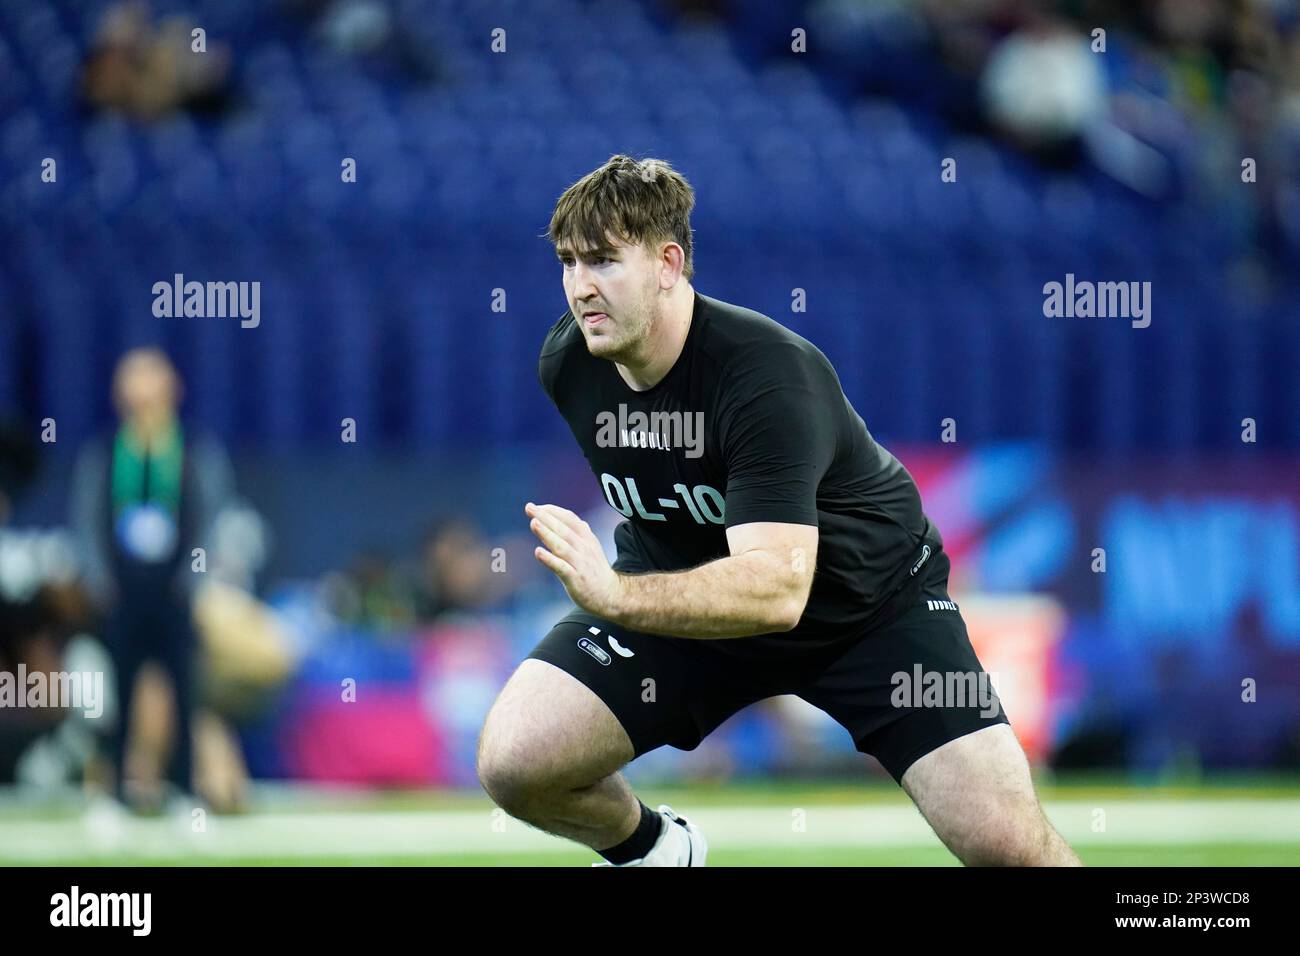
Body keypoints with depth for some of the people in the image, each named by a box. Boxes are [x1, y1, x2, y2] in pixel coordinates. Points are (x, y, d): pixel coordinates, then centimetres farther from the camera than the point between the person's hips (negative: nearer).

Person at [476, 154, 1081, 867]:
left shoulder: (768, 373, -32)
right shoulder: (564, 361, -12)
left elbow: (778, 588, -43)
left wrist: (614, 595, -56)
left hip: (873, 593, -5)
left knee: (1005, 841, -20)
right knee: (512, 761, -16)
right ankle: (652, 849, 16)